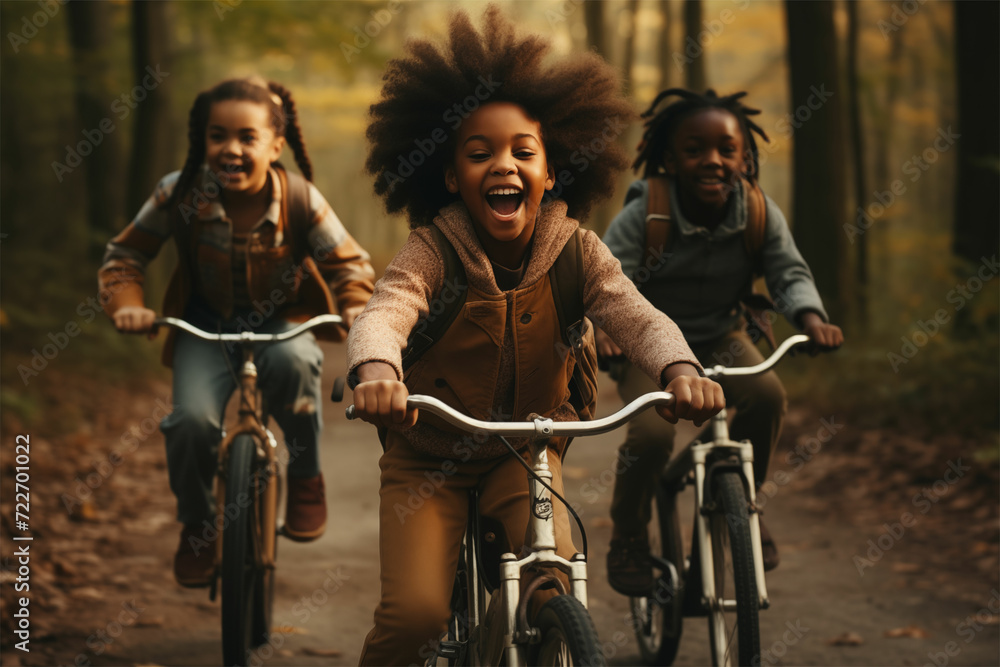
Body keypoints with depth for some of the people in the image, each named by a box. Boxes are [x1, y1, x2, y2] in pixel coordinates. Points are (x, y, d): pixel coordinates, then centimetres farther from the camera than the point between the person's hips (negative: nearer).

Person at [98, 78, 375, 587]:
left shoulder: (300, 200, -17)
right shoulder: (181, 194, -17)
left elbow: (348, 263, -8)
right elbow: (124, 256, -5)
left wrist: (356, 311, -28)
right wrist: (127, 305, -24)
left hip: (281, 320, 0)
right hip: (206, 325, 0)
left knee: (292, 360, -36)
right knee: (194, 417, -25)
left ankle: (305, 476, -9)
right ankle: (195, 526, 6)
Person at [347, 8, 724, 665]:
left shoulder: (575, 249, -11)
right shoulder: (434, 249, -18)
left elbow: (636, 314, -25)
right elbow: (385, 310, -35)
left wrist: (681, 369, -49)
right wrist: (376, 373, -60)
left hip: (526, 453, 2)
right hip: (428, 456, -2)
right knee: (415, 612, -17)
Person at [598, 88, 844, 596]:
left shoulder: (760, 214, -10)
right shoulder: (642, 215, -18)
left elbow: (790, 274, -11)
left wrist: (810, 318, -33)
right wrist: (603, 325, -46)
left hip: (720, 339, 3)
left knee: (767, 395, -27)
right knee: (652, 432, -27)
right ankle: (628, 536, 1)